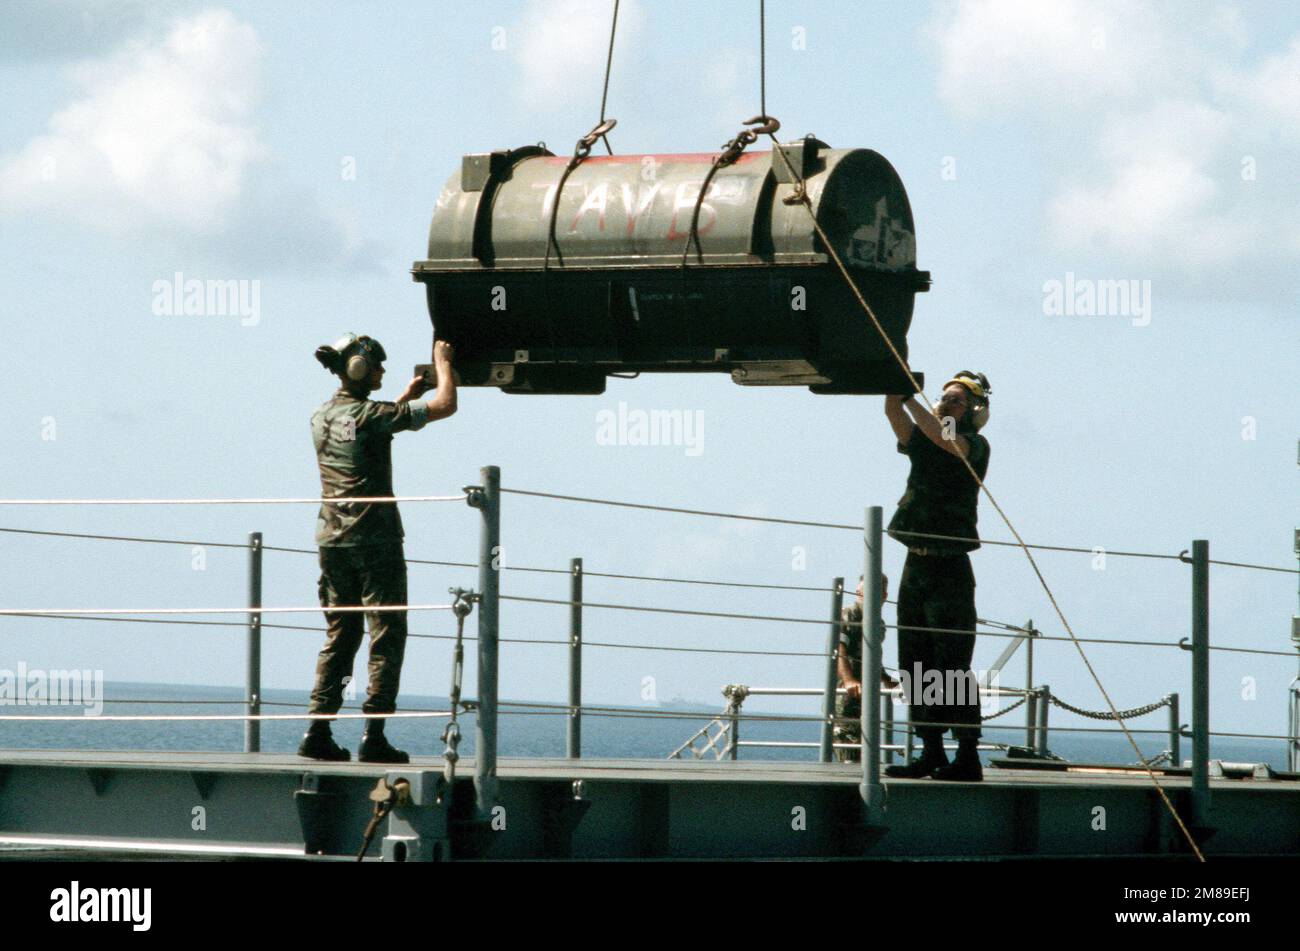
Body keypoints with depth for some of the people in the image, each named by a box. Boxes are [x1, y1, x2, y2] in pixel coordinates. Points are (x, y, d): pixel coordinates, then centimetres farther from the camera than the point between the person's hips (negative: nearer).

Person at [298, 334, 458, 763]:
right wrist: (443, 362, 5)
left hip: (332, 539, 7)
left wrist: (406, 397, 30)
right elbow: (445, 405, -11)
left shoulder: (321, 417, 9)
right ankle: (373, 737, -7)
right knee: (386, 635, -2)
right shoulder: (371, 416, -13)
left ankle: (318, 731, 7)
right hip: (374, 539, -7)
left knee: (339, 635, 12)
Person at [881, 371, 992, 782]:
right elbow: (894, 413, 0)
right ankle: (931, 753, 12)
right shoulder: (921, 443, 14)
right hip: (916, 564, 7)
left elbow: (942, 438, -22)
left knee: (953, 666, -9)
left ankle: (968, 756, -8)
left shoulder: (974, 447, -3)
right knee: (916, 666, 7)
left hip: (949, 567, -7)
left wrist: (909, 396, -19)